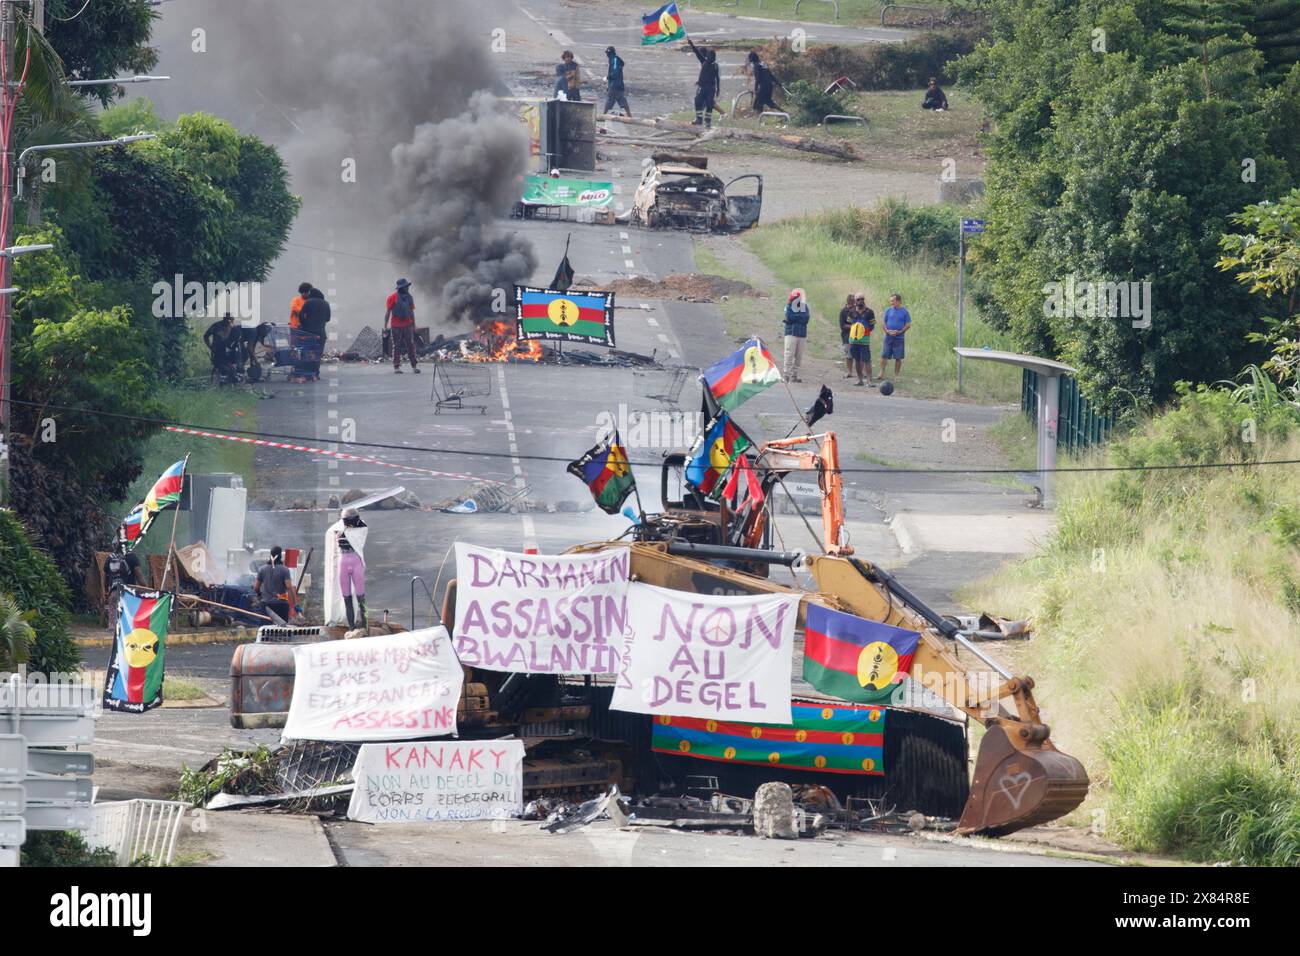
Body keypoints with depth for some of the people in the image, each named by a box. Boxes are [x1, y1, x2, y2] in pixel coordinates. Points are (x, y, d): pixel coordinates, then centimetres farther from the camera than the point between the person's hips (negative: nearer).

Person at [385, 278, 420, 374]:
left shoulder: (409, 297, 10)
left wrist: (414, 326, 15)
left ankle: (414, 366, -1)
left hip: (408, 325, 3)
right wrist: (385, 326, -7)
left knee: (411, 345, -2)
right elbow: (388, 312, -4)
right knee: (397, 347, 2)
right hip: (397, 326, -3)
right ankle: (397, 367, 7)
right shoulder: (393, 297, -5)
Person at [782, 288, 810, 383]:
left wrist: (794, 317, -9)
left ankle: (794, 375, 9)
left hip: (802, 335, 4)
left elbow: (805, 319, -6)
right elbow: (789, 318, -15)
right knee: (789, 355, -11)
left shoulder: (804, 306, 8)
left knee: (798, 357, 4)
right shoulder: (788, 306, 1)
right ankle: (786, 374, -11)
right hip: (791, 333, -4)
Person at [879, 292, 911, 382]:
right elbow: (884, 323, 9)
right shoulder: (888, 310, 6)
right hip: (888, 337, 2)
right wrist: (887, 331, -10)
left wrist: (899, 332, -12)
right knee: (884, 355, -4)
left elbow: (908, 325, 1)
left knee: (898, 358, 3)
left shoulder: (904, 312, 0)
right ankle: (881, 374, -2)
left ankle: (896, 375, 11)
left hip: (899, 337, -2)